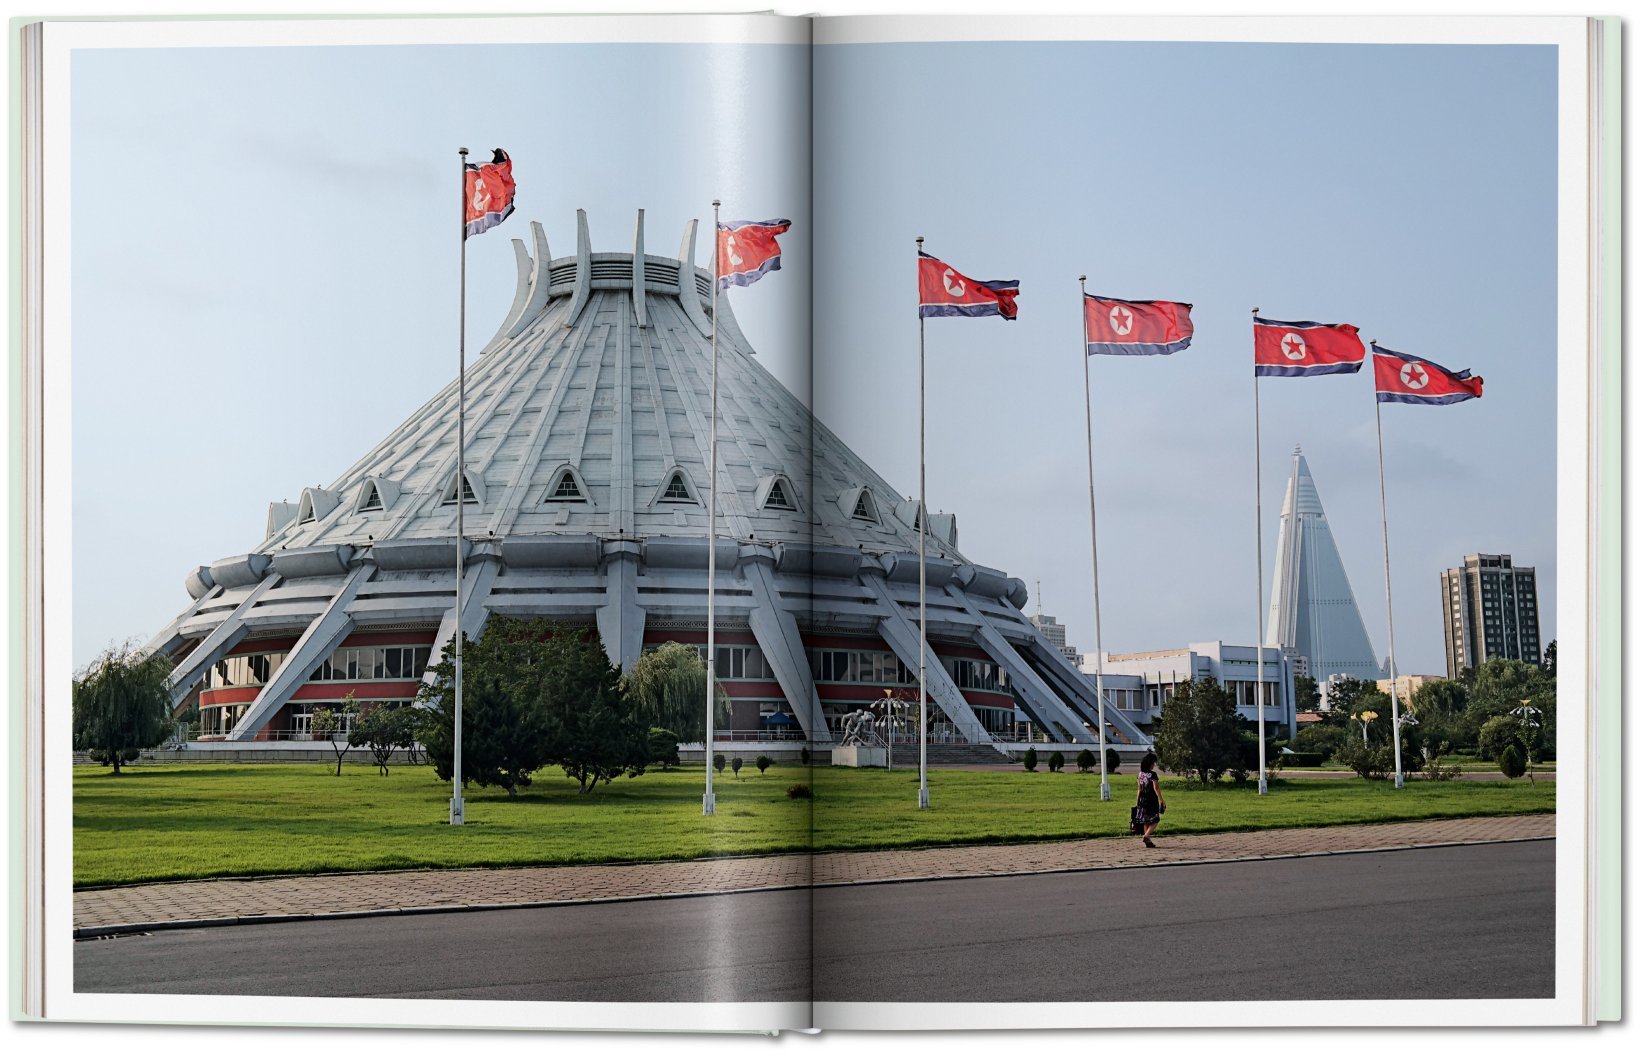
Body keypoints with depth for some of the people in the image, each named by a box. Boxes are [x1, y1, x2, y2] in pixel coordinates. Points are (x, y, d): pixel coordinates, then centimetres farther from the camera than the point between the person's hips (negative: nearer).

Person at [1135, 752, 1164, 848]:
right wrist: (1161, 800, -11)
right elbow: (1156, 788, -15)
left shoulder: (1140, 774, 6)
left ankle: (1148, 841, 14)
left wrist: (1138, 801, 15)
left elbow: (1139, 789, 11)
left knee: (1146, 822, 12)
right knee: (1154, 821, 1)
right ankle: (1146, 836, -19)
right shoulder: (1152, 774, -14)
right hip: (1152, 799, -7)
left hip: (1143, 799, 7)